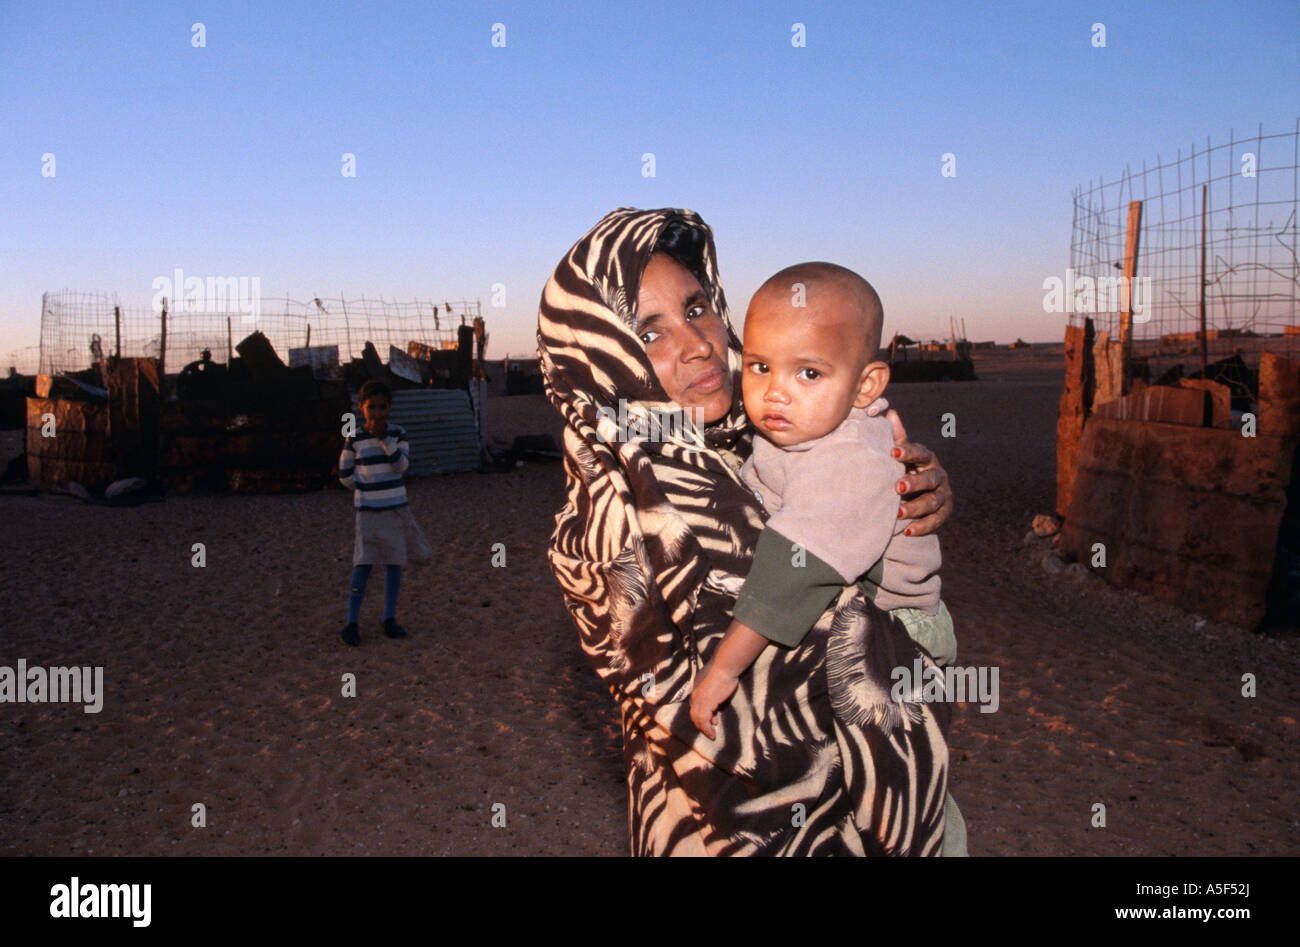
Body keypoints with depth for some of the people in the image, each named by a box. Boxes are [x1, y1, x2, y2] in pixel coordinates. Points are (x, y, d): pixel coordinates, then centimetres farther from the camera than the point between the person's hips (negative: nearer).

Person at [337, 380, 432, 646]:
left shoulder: (397, 433, 0)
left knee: (395, 562, 6)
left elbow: (402, 465, -13)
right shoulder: (353, 439, -4)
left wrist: (384, 437, -18)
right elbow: (345, 475, 5)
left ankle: (390, 618, 17)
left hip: (397, 508, 2)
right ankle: (351, 622, 0)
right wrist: (366, 490, 8)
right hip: (368, 511, -2)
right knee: (364, 563, -6)